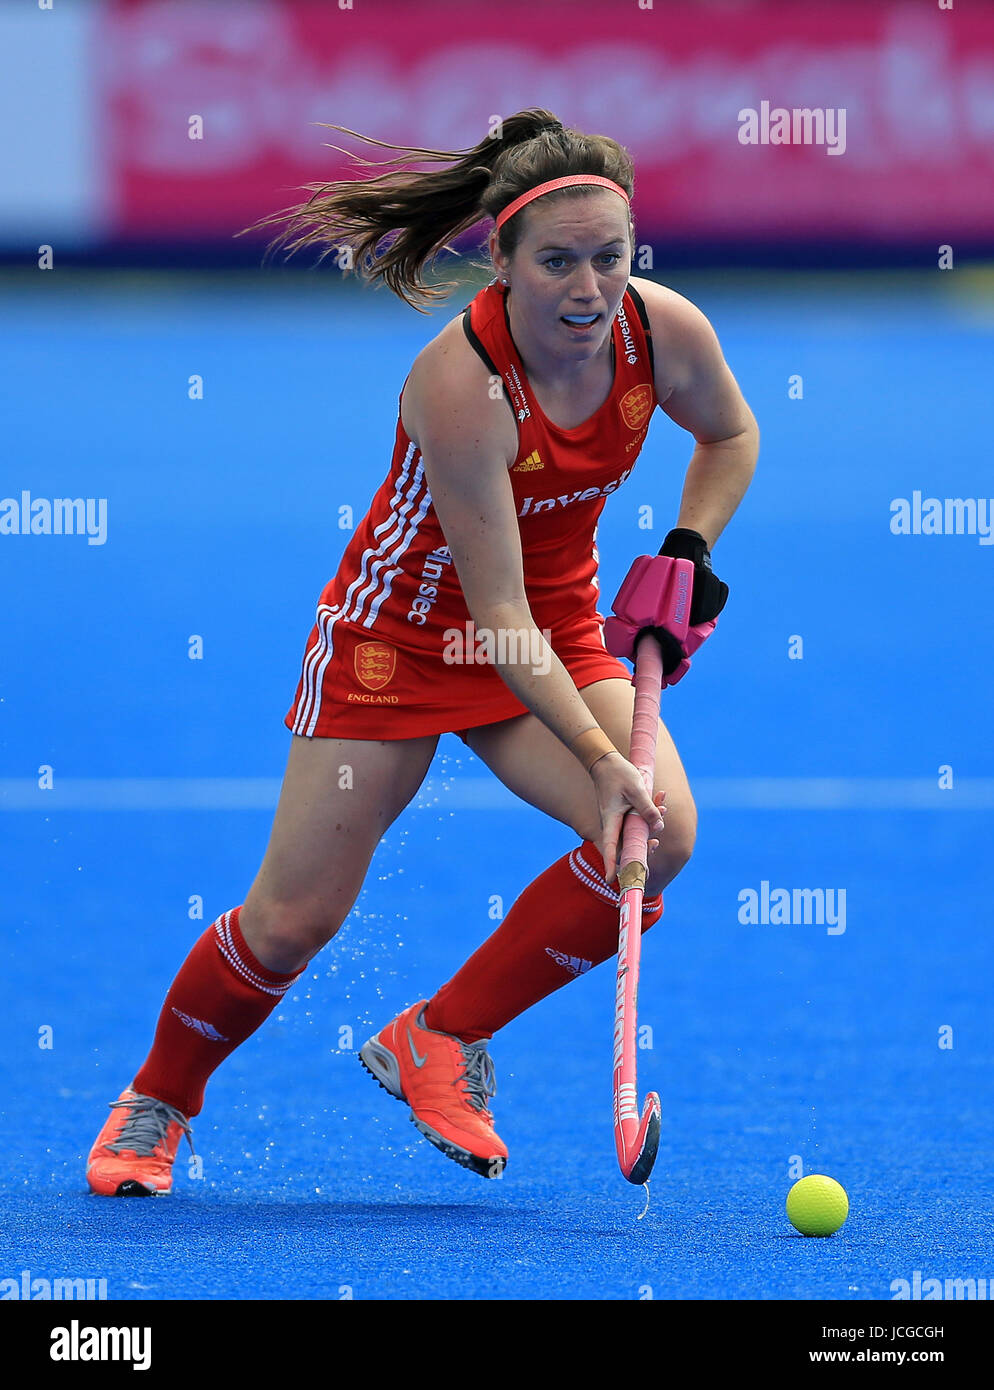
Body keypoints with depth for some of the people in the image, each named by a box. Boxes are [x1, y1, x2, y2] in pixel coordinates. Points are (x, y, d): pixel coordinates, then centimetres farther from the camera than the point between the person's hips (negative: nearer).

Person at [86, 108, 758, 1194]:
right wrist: (598, 758, -36)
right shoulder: (460, 382, -33)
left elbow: (730, 434, 9)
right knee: (294, 917, -3)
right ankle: (157, 1101, 28)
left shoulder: (664, 331, -17)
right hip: (404, 628, -5)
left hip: (559, 630, 5)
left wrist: (690, 551, -5)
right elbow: (499, 613, -31)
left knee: (660, 830, -22)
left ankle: (439, 1040, -2)